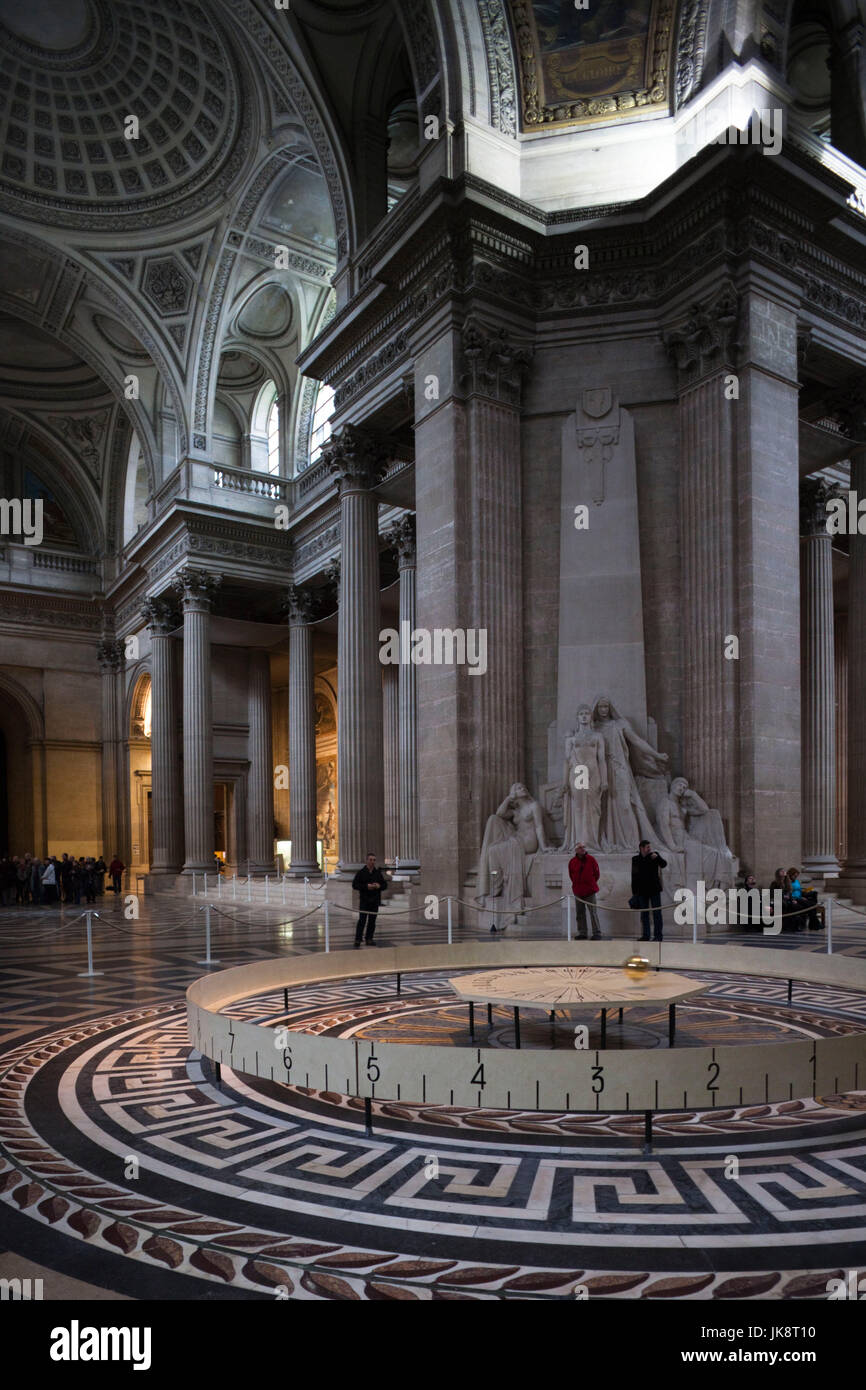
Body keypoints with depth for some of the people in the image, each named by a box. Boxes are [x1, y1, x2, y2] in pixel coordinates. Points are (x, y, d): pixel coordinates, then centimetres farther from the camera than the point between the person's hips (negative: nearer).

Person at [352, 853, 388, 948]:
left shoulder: (378, 873, 11)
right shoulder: (361, 872, -1)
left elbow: (385, 884, 14)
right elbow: (354, 885, -6)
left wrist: (379, 886, -8)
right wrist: (366, 886, -17)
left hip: (375, 900, 4)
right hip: (364, 900, -4)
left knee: (372, 920, 7)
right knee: (362, 920, -11)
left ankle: (369, 939, 16)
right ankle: (357, 940, -9)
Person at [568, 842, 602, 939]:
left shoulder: (591, 860, -3)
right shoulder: (572, 862, 2)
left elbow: (596, 874, 5)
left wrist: (591, 884, 8)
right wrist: (577, 884, 11)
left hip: (590, 891, -3)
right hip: (578, 892, 3)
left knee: (593, 912, -5)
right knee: (580, 913, 8)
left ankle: (597, 933, -2)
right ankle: (582, 933, 16)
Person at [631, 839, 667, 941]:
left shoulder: (654, 855, 0)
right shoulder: (635, 859, 3)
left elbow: (664, 864, -11)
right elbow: (634, 876, 7)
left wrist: (657, 857, -29)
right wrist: (634, 892, 6)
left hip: (654, 890, -2)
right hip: (642, 891, 2)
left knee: (657, 913, -2)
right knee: (644, 914, 7)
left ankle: (658, 935, 4)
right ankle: (645, 935, 15)